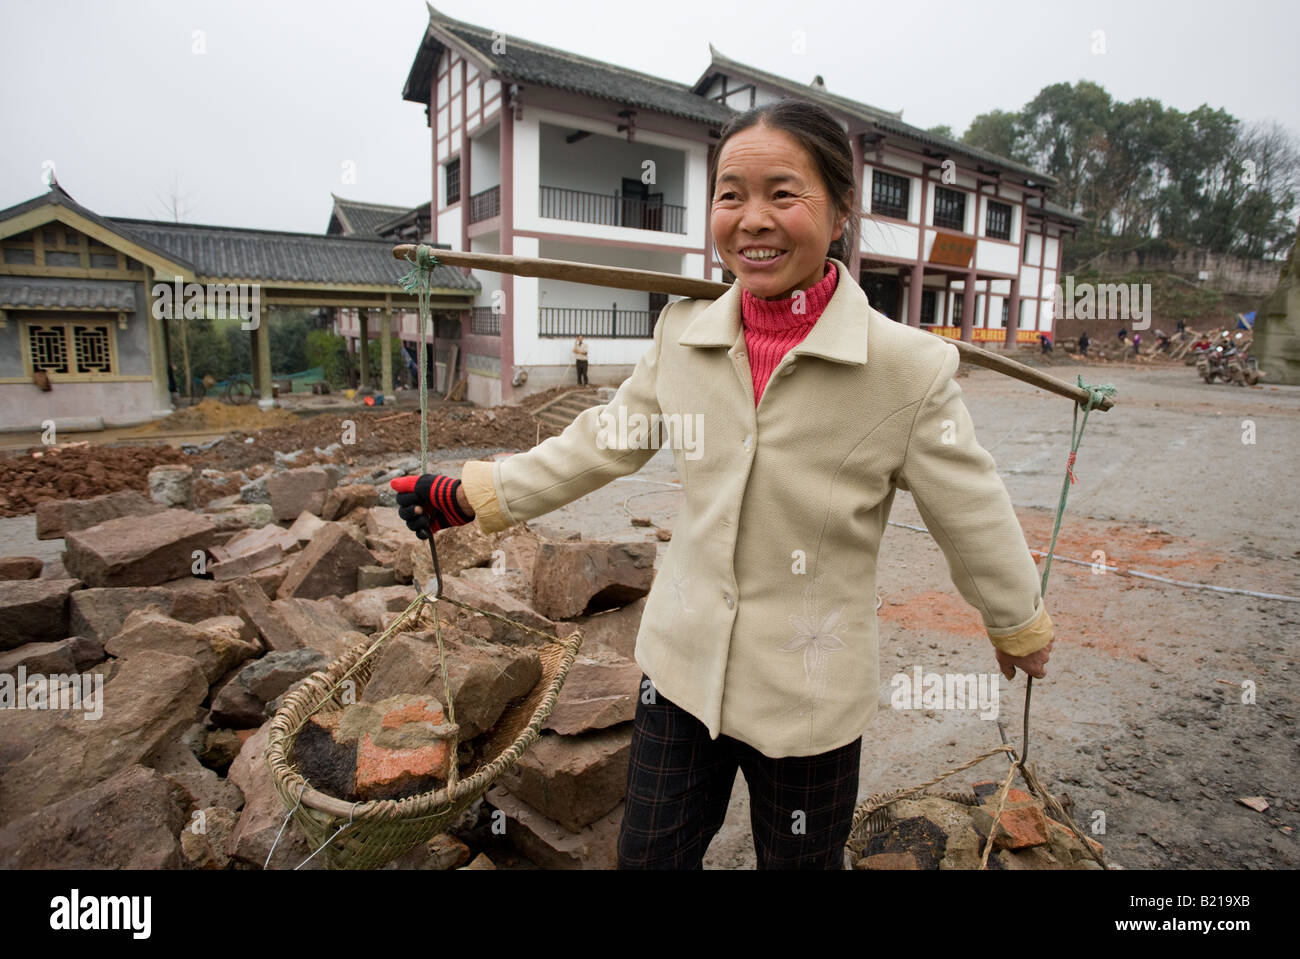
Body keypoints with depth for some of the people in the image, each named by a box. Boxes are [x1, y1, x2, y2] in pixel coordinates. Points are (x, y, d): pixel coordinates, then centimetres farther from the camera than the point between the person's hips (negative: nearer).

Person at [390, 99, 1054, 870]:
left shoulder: (910, 367, -17)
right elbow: (603, 441, 5)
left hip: (809, 699, -3)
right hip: (682, 666, 4)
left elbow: (973, 515, -5)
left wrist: (1022, 629, 11)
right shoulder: (684, 334, -5)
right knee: (648, 857, 20)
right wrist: (470, 496, 9)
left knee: (799, 862, 21)